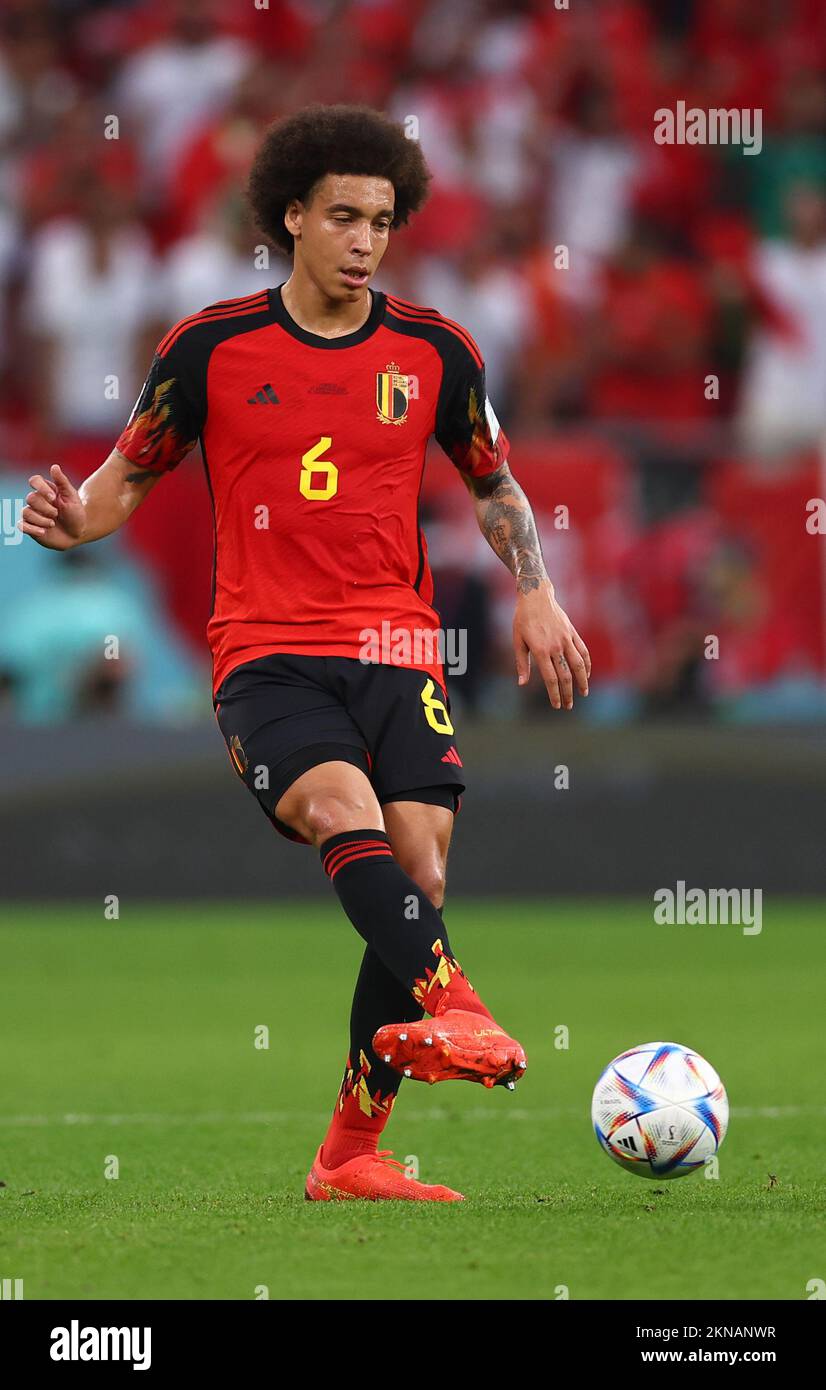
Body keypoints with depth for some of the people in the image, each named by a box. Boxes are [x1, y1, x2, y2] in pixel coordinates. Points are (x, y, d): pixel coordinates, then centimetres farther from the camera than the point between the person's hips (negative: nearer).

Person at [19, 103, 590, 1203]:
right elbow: (133, 471, 12)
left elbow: (494, 483, 22)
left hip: (398, 654, 2)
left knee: (419, 870, -11)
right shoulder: (214, 349, 3)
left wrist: (537, 597, 9)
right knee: (345, 814, -31)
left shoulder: (433, 352, 9)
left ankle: (352, 1156, -3)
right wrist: (80, 519, -10)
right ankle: (448, 1004, -51)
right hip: (268, 659, -2)